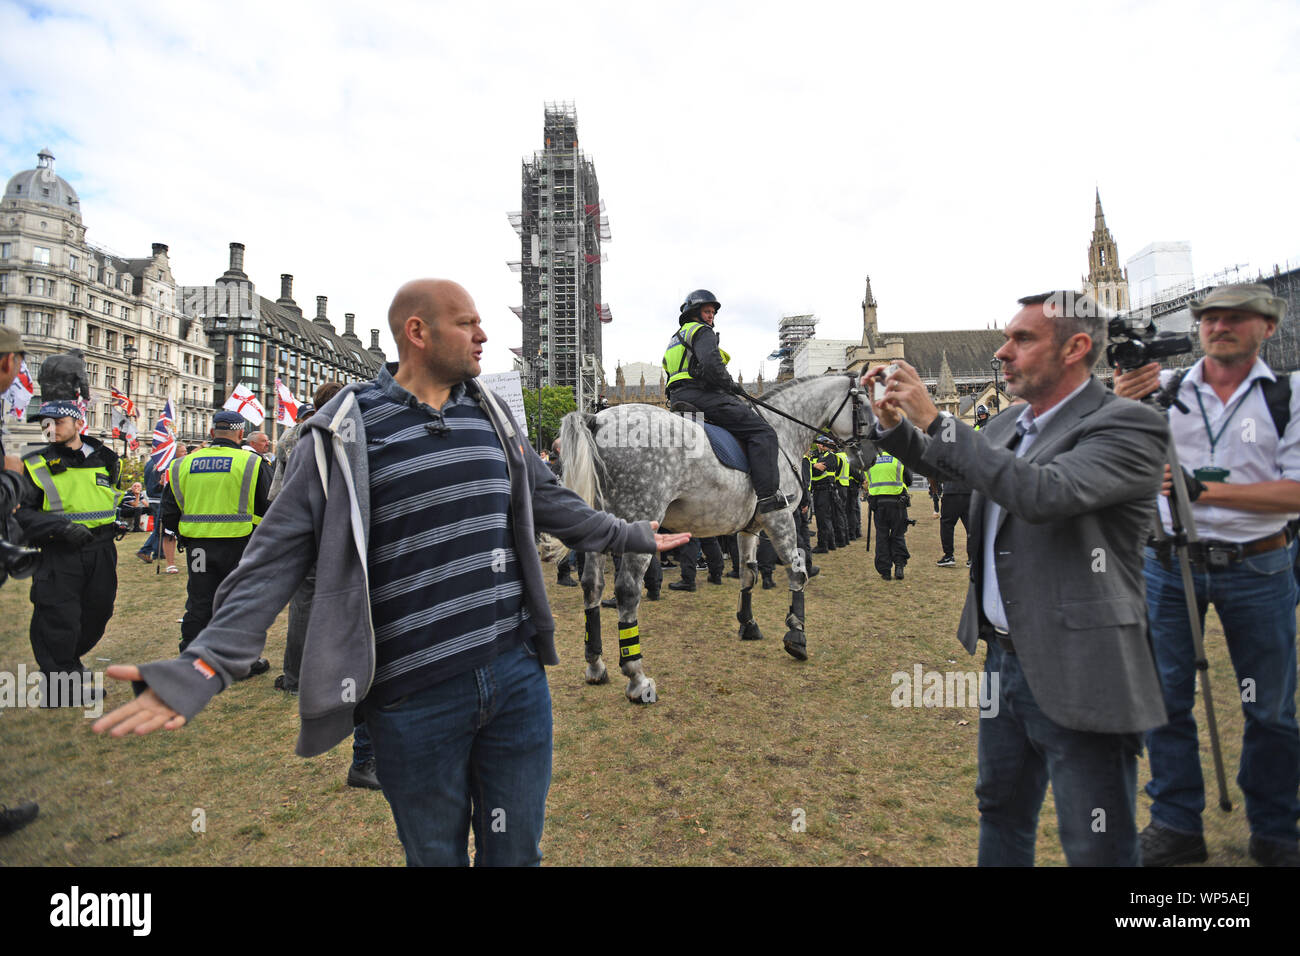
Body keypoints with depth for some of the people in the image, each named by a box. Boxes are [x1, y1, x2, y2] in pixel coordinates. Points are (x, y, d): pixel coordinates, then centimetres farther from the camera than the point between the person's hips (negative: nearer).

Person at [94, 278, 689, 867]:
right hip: (414, 698, -3)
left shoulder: (491, 415, 7)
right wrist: (199, 670, -16)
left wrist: (636, 537, 26)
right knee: (436, 854, 19)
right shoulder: (344, 433, -7)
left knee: (517, 850, 18)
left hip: (516, 672, 4)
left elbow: (552, 503, 18)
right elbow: (276, 558, -7)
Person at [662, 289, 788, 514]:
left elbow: (670, 383, 25)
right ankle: (768, 495, -24)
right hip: (703, 395, -10)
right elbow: (711, 365, -19)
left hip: (677, 400, 10)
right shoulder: (702, 331, 0)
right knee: (762, 432, -13)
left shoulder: (674, 340, 29)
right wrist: (730, 385, -3)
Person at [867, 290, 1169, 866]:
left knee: (1096, 849, 7)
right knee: (1000, 813, 24)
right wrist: (894, 425, 4)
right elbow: (940, 464, 24)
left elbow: (1042, 493, -30)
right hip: (1004, 661, 8)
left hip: (1076, 676, -7)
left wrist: (935, 421, -25)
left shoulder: (1127, 426, -14)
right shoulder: (1006, 428, 10)